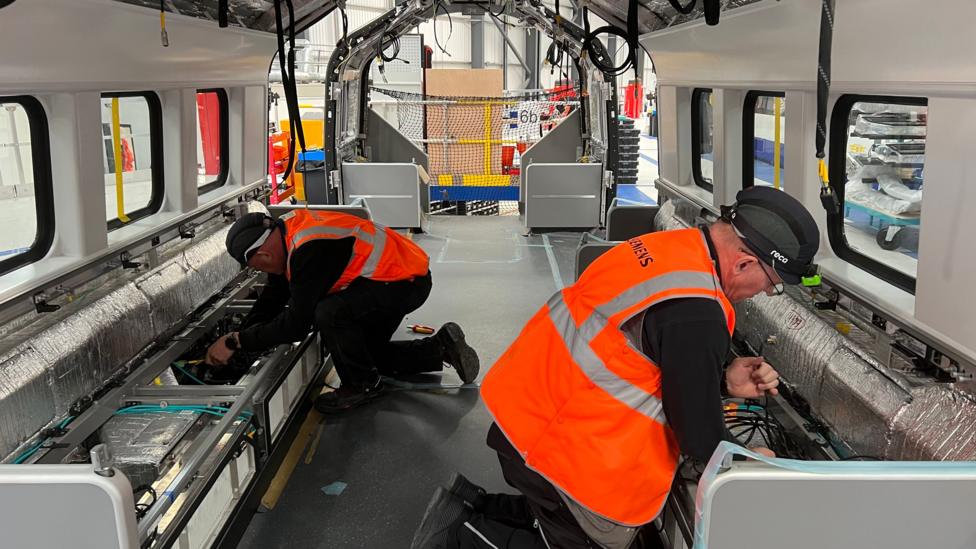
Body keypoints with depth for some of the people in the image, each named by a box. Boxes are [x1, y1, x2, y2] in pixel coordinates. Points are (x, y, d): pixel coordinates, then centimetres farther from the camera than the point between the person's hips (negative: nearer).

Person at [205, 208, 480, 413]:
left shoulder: (310, 250, -31)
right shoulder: (284, 230, -2)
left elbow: (296, 324, -29)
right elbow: (272, 298, 7)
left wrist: (236, 342, -20)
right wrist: (237, 340, 2)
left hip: (408, 280, -11)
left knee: (328, 313, -28)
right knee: (370, 353, 20)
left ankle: (362, 384, -5)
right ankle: (441, 347, 23)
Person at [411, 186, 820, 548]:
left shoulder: (669, 248, 2)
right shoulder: (695, 316, -27)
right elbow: (701, 439, -16)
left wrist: (722, 382, 5)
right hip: (562, 455, -9)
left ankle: (471, 509, 19)